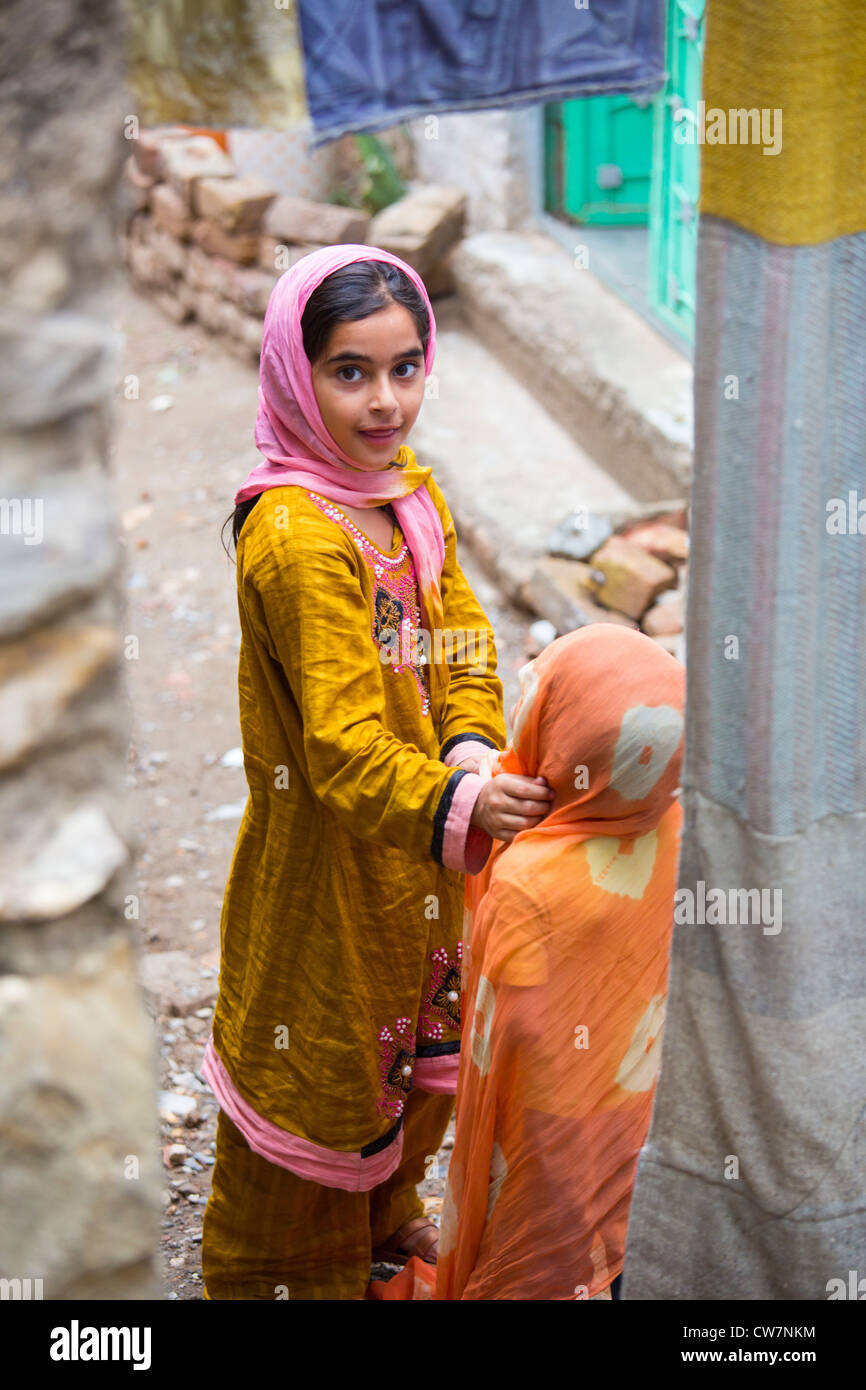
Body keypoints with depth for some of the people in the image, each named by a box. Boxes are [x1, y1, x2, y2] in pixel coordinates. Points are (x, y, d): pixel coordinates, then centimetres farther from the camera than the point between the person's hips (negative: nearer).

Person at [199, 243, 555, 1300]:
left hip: (414, 841, 8)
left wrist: (473, 755, -21)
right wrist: (454, 806, -52)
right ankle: (283, 1269, 36)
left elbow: (460, 647, -2)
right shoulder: (294, 536, -29)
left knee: (417, 1038, 27)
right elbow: (344, 744, -36)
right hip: (322, 856, -8)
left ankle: (383, 1216, 53)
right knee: (313, 1067, 12)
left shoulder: (413, 493, -1)